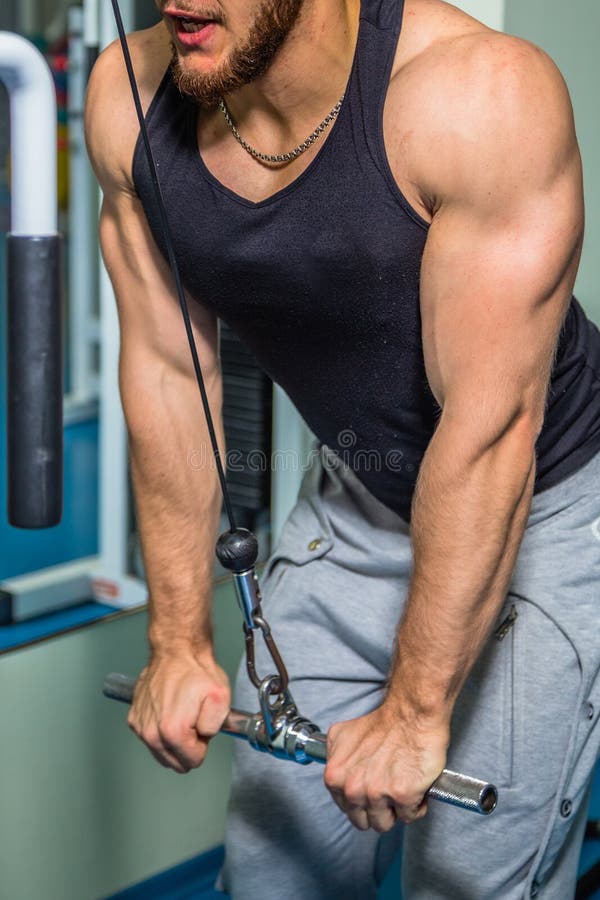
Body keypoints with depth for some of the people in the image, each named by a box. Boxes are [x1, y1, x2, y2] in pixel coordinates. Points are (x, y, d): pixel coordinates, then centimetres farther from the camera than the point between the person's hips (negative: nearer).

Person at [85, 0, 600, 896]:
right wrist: (179, 641, -5)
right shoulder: (130, 98, -13)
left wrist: (415, 708, -24)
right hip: (354, 500, 5)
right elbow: (168, 371, -6)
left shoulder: (479, 94, -30)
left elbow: (491, 427, -28)